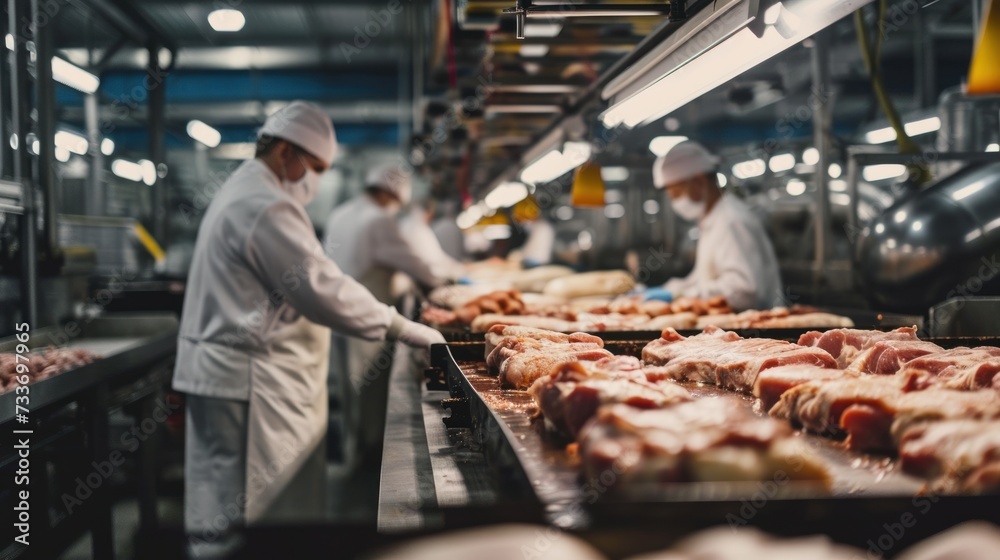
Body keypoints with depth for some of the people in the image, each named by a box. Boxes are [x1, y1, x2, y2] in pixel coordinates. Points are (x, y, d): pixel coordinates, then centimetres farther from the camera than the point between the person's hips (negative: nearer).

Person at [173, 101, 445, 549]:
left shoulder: (241, 193, 17)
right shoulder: (266, 207, -18)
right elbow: (322, 288, -22)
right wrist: (401, 328, -14)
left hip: (224, 375, 11)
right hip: (251, 383, -11)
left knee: (223, 506, 14)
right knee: (247, 513, -4)